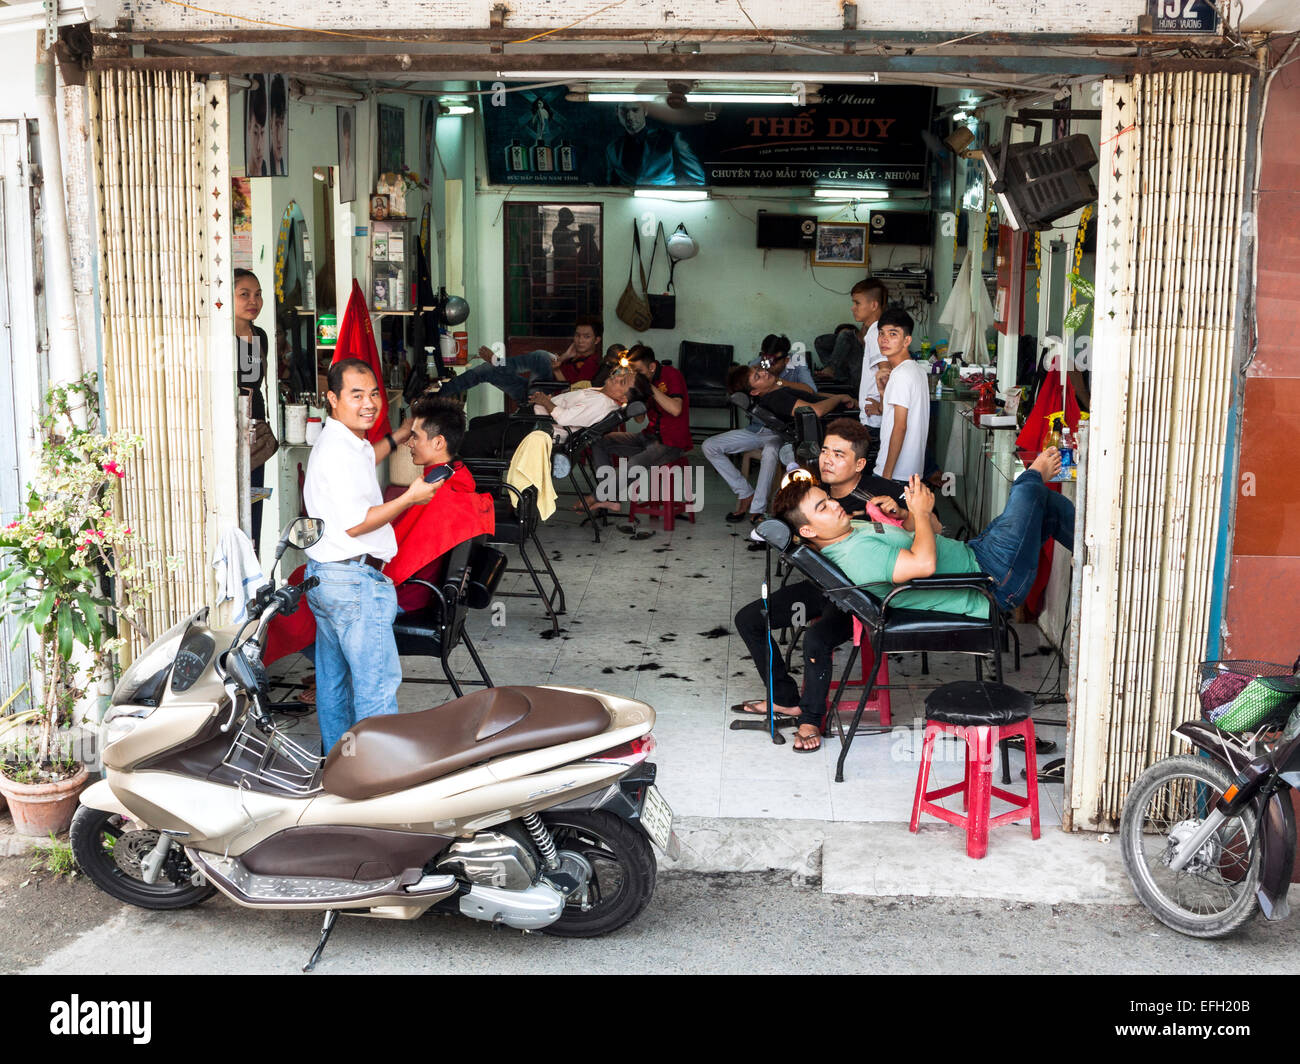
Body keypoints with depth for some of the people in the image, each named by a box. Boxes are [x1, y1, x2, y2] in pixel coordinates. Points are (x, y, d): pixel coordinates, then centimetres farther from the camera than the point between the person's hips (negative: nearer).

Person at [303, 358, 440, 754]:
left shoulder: (345, 442, 14)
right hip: (355, 580, -11)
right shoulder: (339, 451, -19)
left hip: (323, 576, 11)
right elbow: (355, 523, -24)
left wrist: (401, 435, 40)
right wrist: (410, 498, -16)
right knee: (378, 680, -6)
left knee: (333, 677, 17)